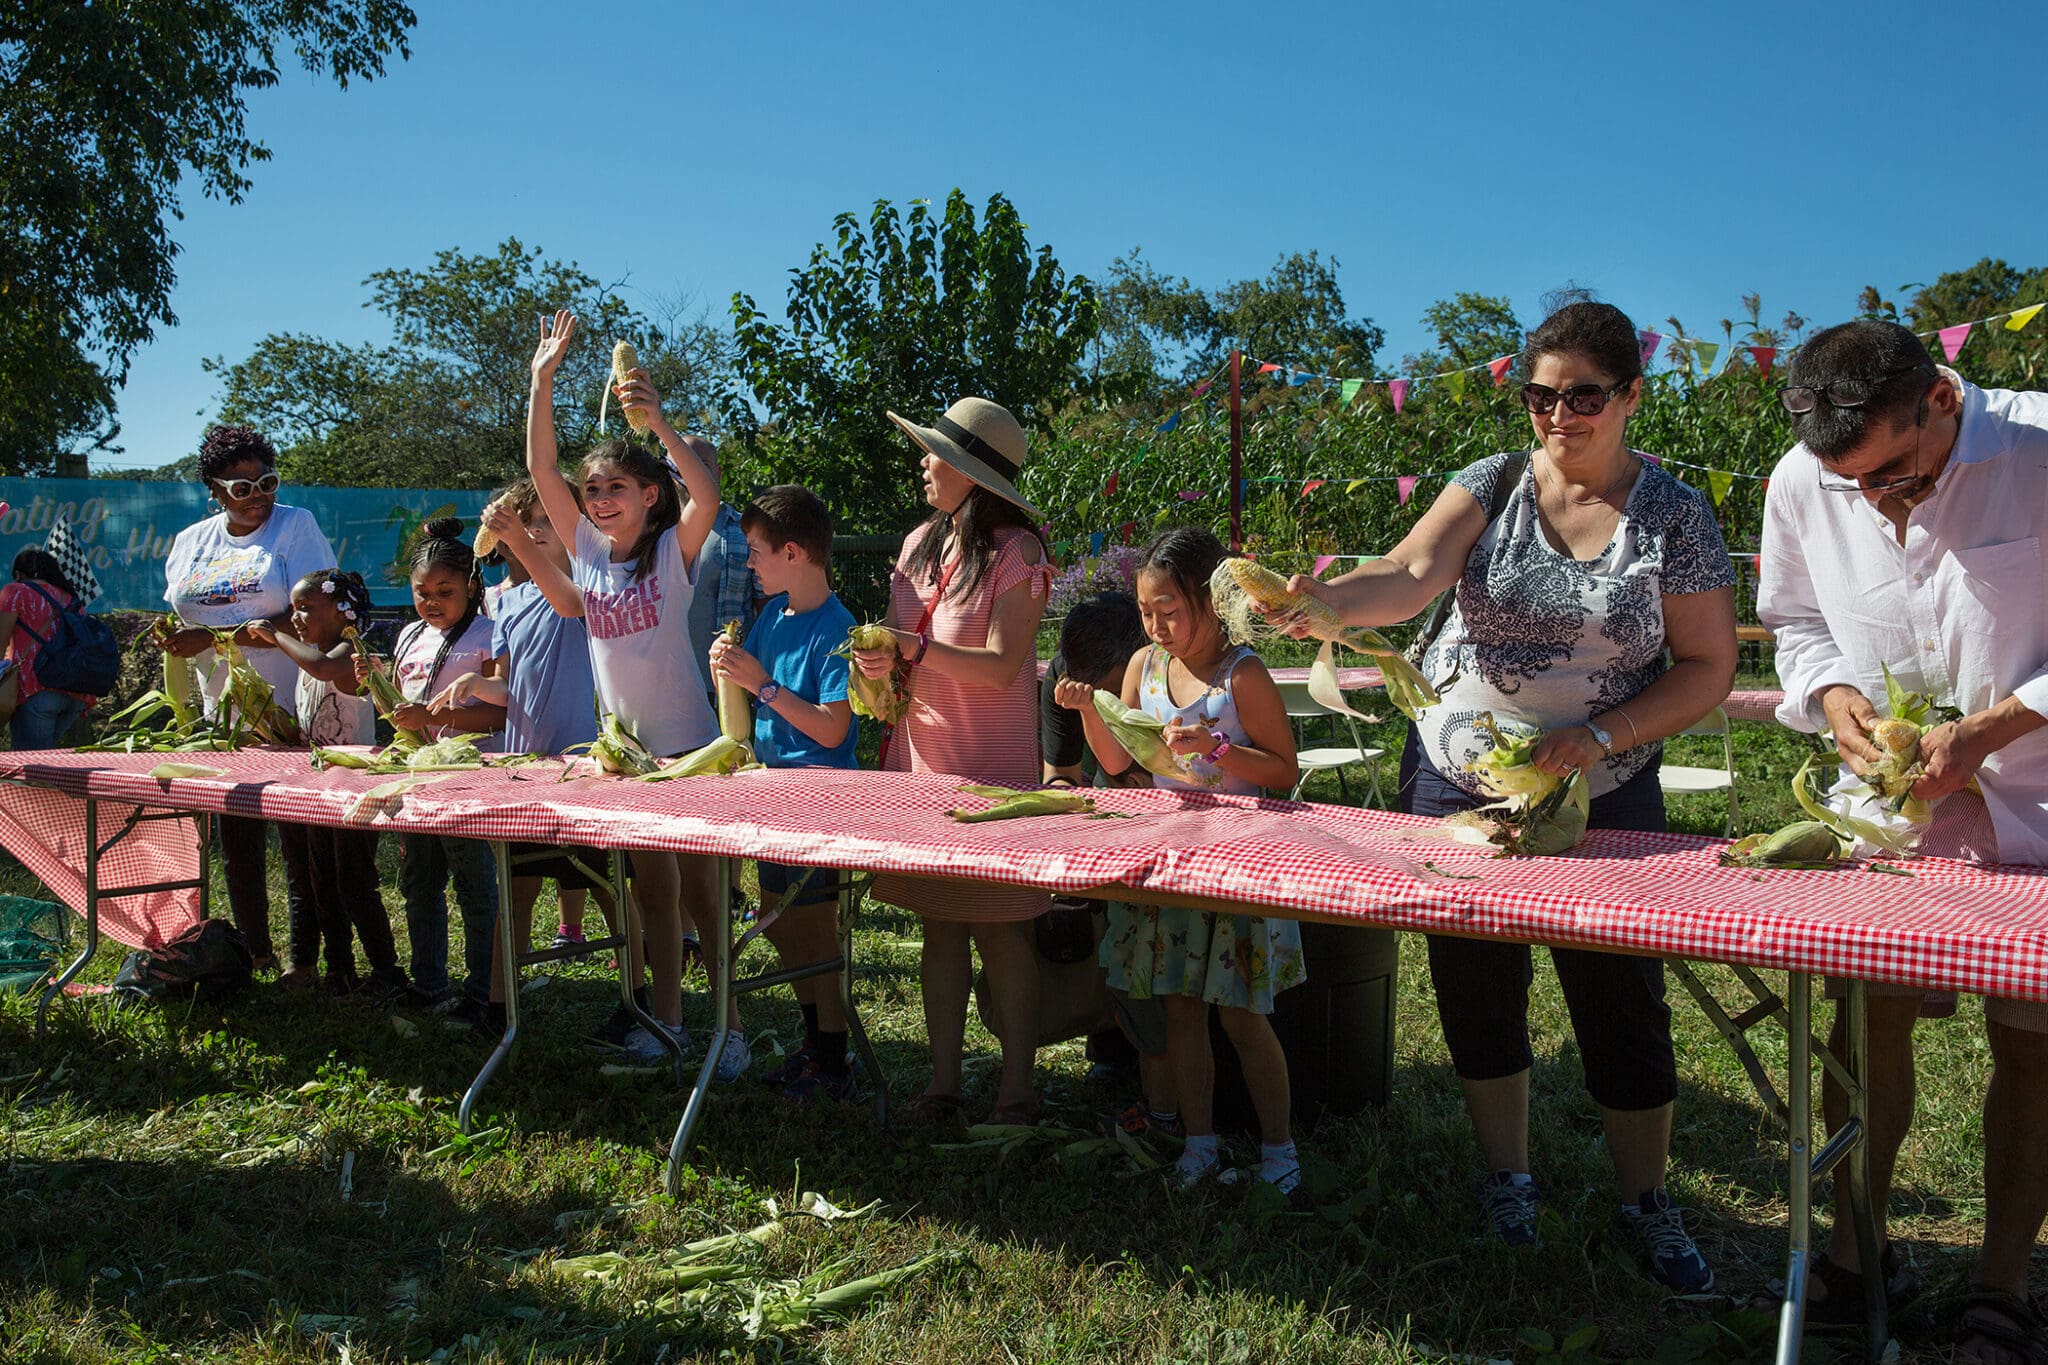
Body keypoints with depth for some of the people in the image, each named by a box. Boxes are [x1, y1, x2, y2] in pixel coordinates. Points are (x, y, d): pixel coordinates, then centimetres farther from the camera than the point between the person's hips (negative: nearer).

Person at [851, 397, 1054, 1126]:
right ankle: (943, 1079, 18)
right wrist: (879, 668, -7)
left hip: (991, 766, -6)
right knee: (939, 924, 10)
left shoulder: (1015, 553, -10)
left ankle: (1016, 1086, 9)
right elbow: (895, 642, 15)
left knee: (999, 929, -1)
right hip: (921, 753, 6)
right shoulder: (921, 544, 10)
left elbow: (1001, 668, -16)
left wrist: (912, 649, -22)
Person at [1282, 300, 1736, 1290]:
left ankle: (1646, 1200, 24)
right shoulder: (1489, 486, -4)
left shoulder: (1675, 515, -5)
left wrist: (1598, 735, -18)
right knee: (1475, 979, 10)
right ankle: (1506, 1179, 29)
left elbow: (1708, 668, -4)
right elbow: (1410, 578, -20)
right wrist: (1319, 597, -41)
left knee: (1619, 991, 3)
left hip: (1600, 793, -1)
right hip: (1457, 776, 2)